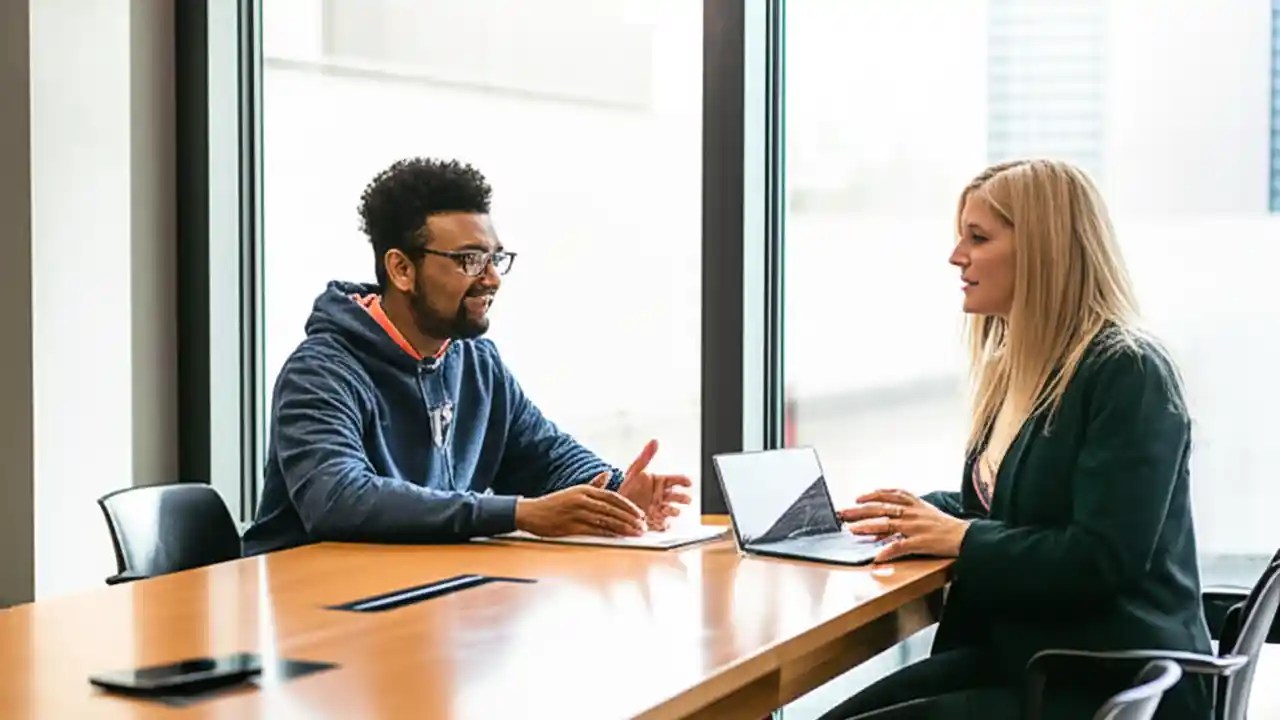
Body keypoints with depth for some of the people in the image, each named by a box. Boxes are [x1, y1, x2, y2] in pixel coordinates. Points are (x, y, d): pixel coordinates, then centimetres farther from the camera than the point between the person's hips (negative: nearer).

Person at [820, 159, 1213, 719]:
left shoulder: (1128, 374, -15)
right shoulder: (1011, 368, 14)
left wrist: (961, 539, -17)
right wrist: (914, 514, 4)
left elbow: (1103, 558, -23)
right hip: (1013, 654, 9)